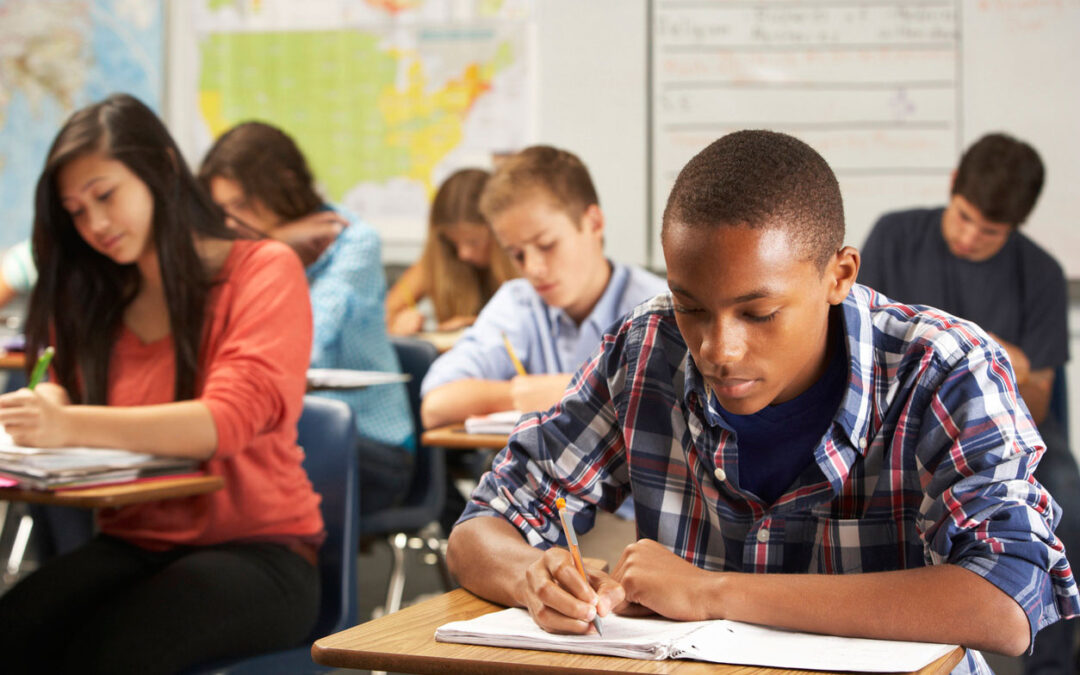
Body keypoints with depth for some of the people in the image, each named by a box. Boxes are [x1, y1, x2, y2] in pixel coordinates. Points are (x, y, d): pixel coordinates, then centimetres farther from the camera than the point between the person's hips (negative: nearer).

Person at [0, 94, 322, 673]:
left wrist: (71, 426, -29)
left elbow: (232, 420, -17)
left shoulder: (263, 271, -4)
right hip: (133, 545, 4)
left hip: (257, 548, -4)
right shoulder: (93, 299, 14)